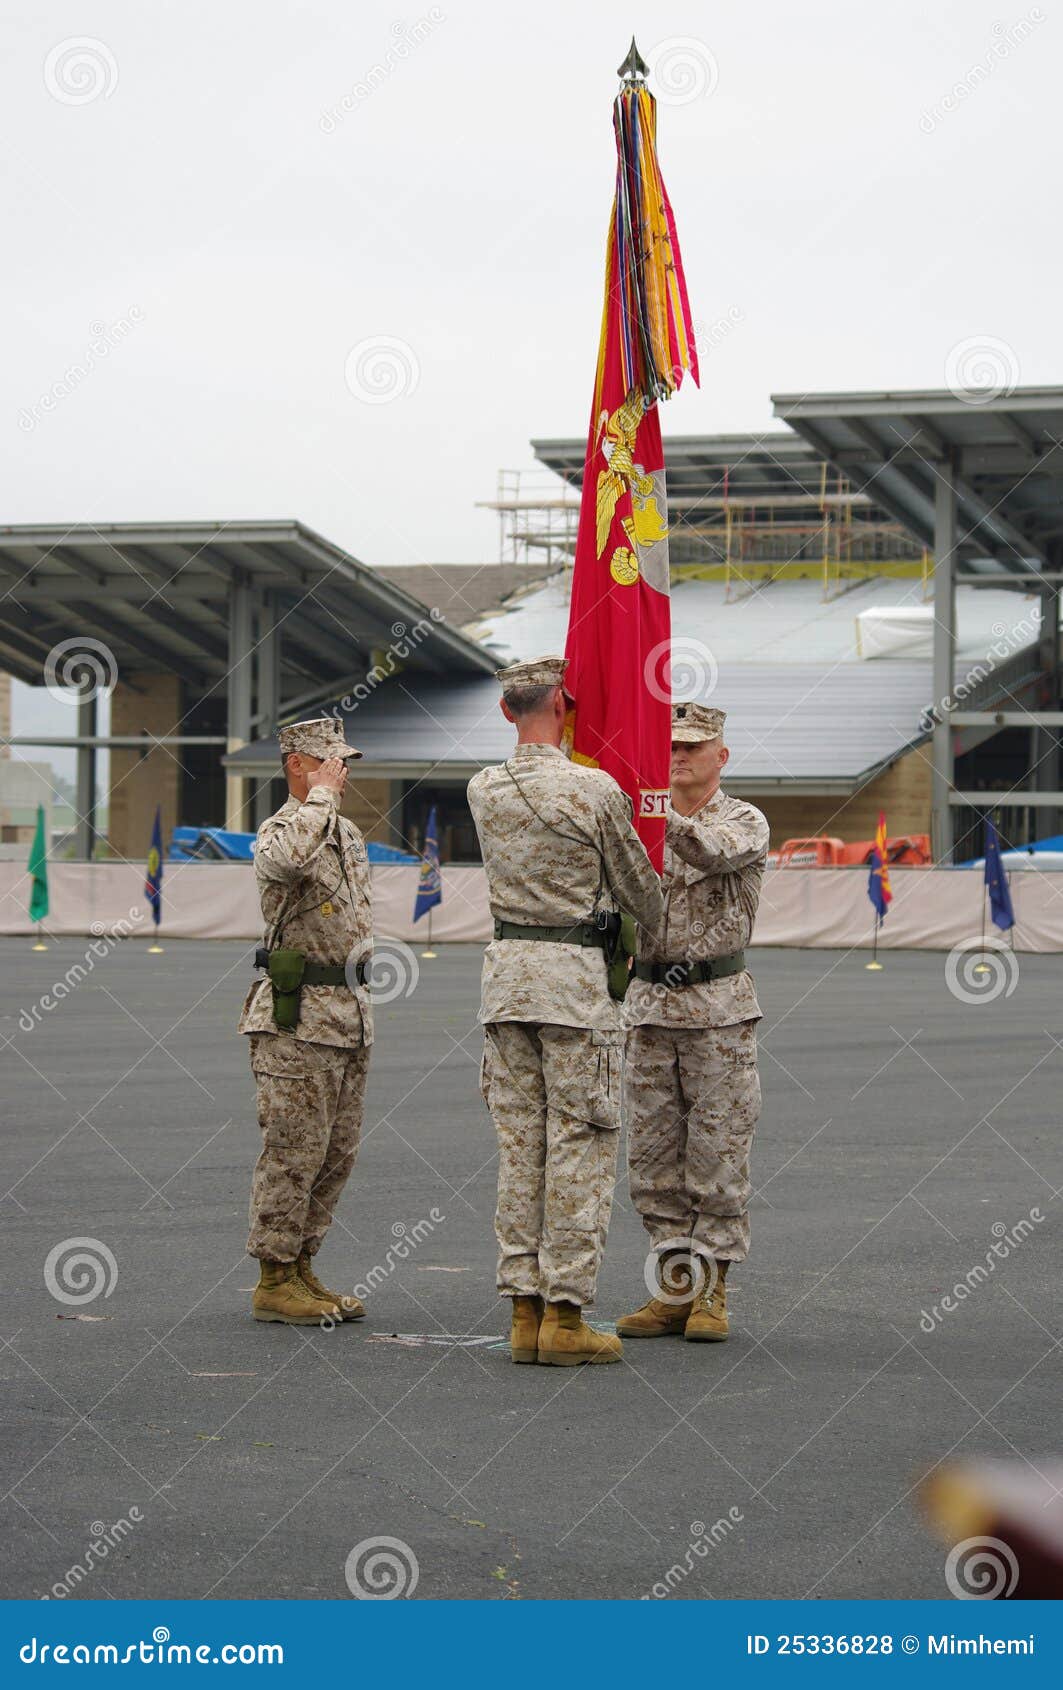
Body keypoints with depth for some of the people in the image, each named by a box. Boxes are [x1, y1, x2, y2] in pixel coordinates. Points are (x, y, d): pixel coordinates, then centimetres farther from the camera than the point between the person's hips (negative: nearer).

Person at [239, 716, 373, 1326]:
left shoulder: (349, 834, 16)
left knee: (337, 1152, 10)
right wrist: (322, 794, -24)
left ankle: (300, 1267, 19)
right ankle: (274, 1281, 1)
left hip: (351, 1013, 9)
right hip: (298, 1016, -9)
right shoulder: (280, 829, -11)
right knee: (295, 1151, -6)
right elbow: (290, 858, -38)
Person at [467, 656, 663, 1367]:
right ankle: (565, 1314, -2)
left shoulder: (484, 791, 4)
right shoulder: (596, 790, -11)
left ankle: (525, 1311, 10)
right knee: (581, 1146, -1)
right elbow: (638, 883, 2)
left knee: (519, 1143, 9)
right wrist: (657, 921, 24)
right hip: (575, 972, -6)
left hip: (506, 971, 6)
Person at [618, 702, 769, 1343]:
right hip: (650, 1004, 4)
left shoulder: (745, 822, -1)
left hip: (719, 1008, -4)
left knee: (717, 1155, -2)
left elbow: (716, 853, -24)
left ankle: (712, 1291, 4)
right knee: (655, 1157, 5)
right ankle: (674, 1288, 12)